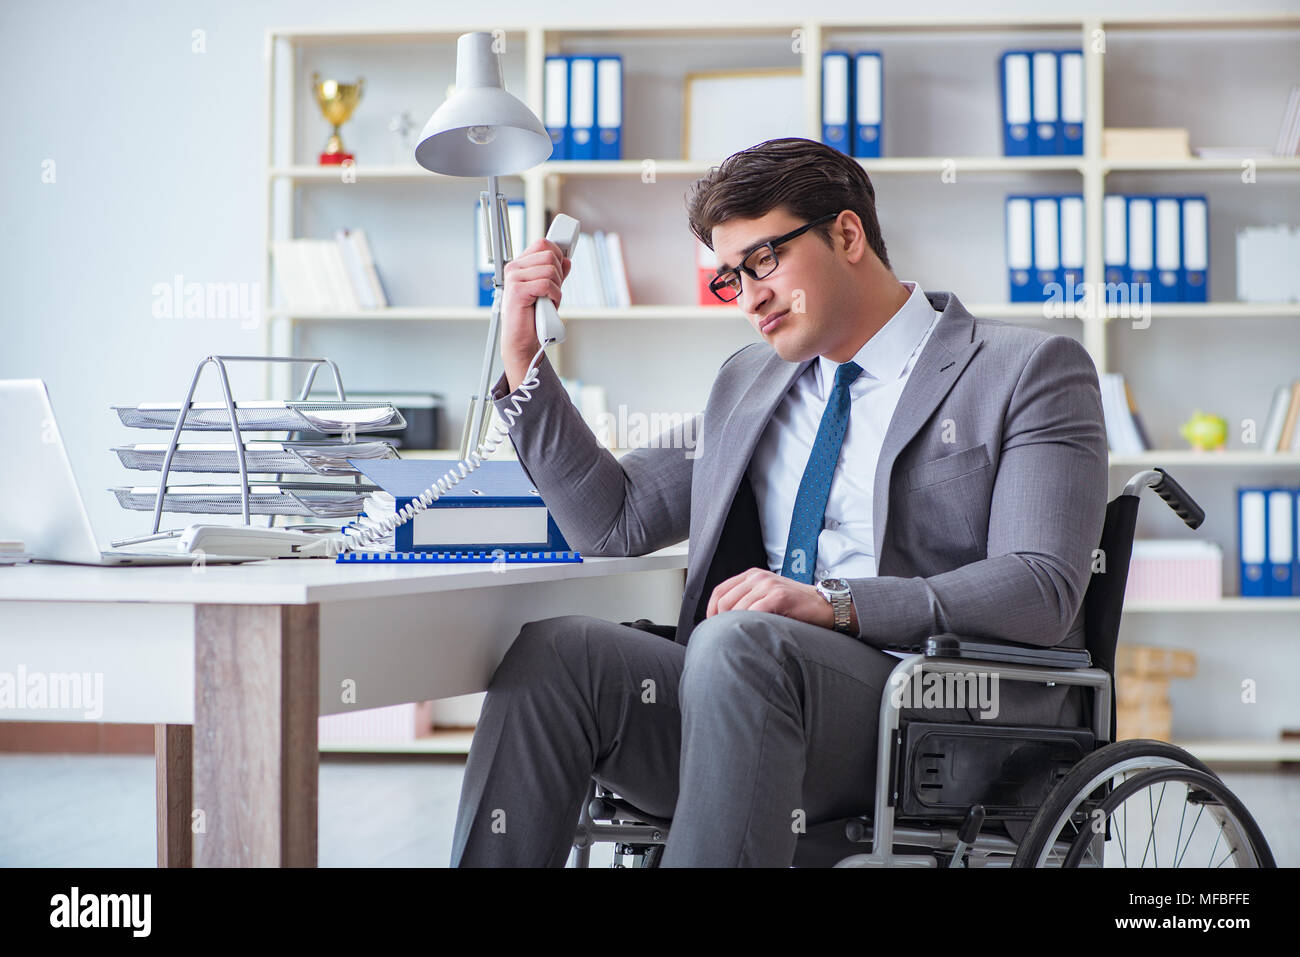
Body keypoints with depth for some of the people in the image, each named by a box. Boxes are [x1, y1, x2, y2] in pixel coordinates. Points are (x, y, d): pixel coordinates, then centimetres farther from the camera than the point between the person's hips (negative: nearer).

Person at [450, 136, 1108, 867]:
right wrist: (524, 357, 16)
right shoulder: (749, 382, 25)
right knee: (553, 649, -21)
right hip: (749, 693, 6)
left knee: (741, 642, -35)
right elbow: (612, 522, 26)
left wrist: (837, 603, -21)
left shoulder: (1029, 371, 4)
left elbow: (1041, 588, -9)